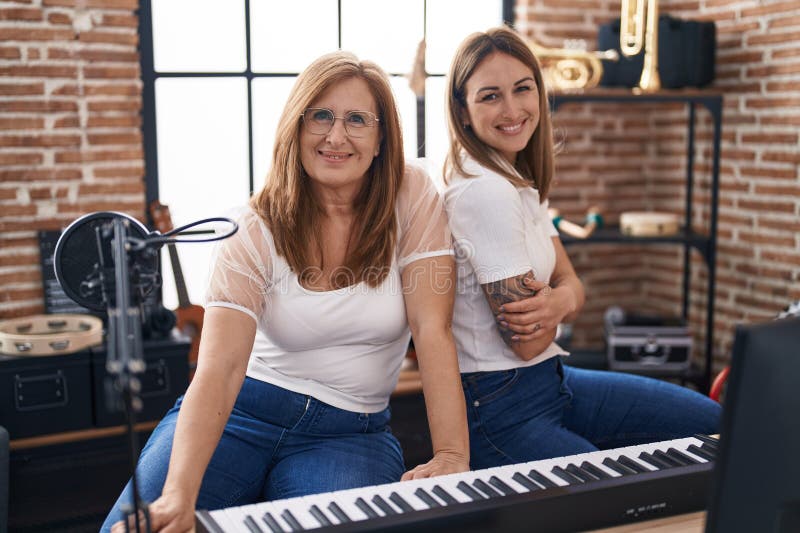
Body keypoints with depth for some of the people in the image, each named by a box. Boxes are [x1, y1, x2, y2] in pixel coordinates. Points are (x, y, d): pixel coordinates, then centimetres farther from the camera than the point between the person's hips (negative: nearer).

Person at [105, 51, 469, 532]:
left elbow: (432, 329, -11)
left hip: (350, 431, 1)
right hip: (244, 409, 0)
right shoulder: (257, 232, -8)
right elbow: (219, 370, -19)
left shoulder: (414, 199, -6)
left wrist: (452, 455, -23)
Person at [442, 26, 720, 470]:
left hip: (549, 380, 10)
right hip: (501, 409, -9)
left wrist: (561, 300, -18)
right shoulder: (484, 191, -22)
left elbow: (569, 280, 6)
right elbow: (527, 343, -22)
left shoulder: (521, 181, 8)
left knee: (710, 422, 13)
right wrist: (561, 299, -1)